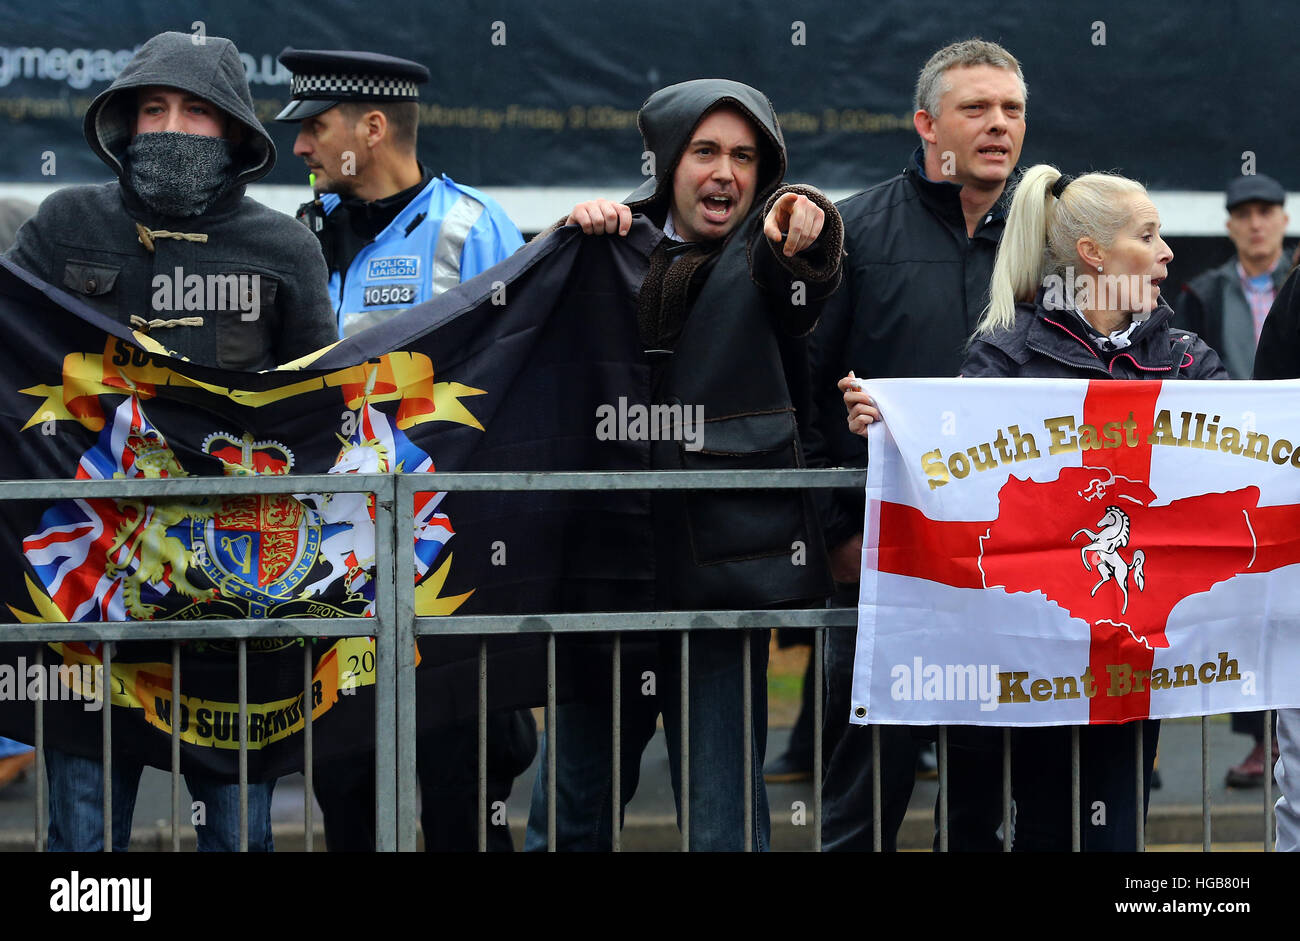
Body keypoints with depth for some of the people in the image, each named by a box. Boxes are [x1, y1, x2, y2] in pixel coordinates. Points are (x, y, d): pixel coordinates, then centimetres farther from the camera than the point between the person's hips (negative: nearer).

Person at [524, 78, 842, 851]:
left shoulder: (764, 255, 1)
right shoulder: (624, 246, 12)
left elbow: (800, 297, -21)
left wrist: (797, 248, -44)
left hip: (722, 564, -4)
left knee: (721, 819, -3)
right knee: (569, 808, 10)